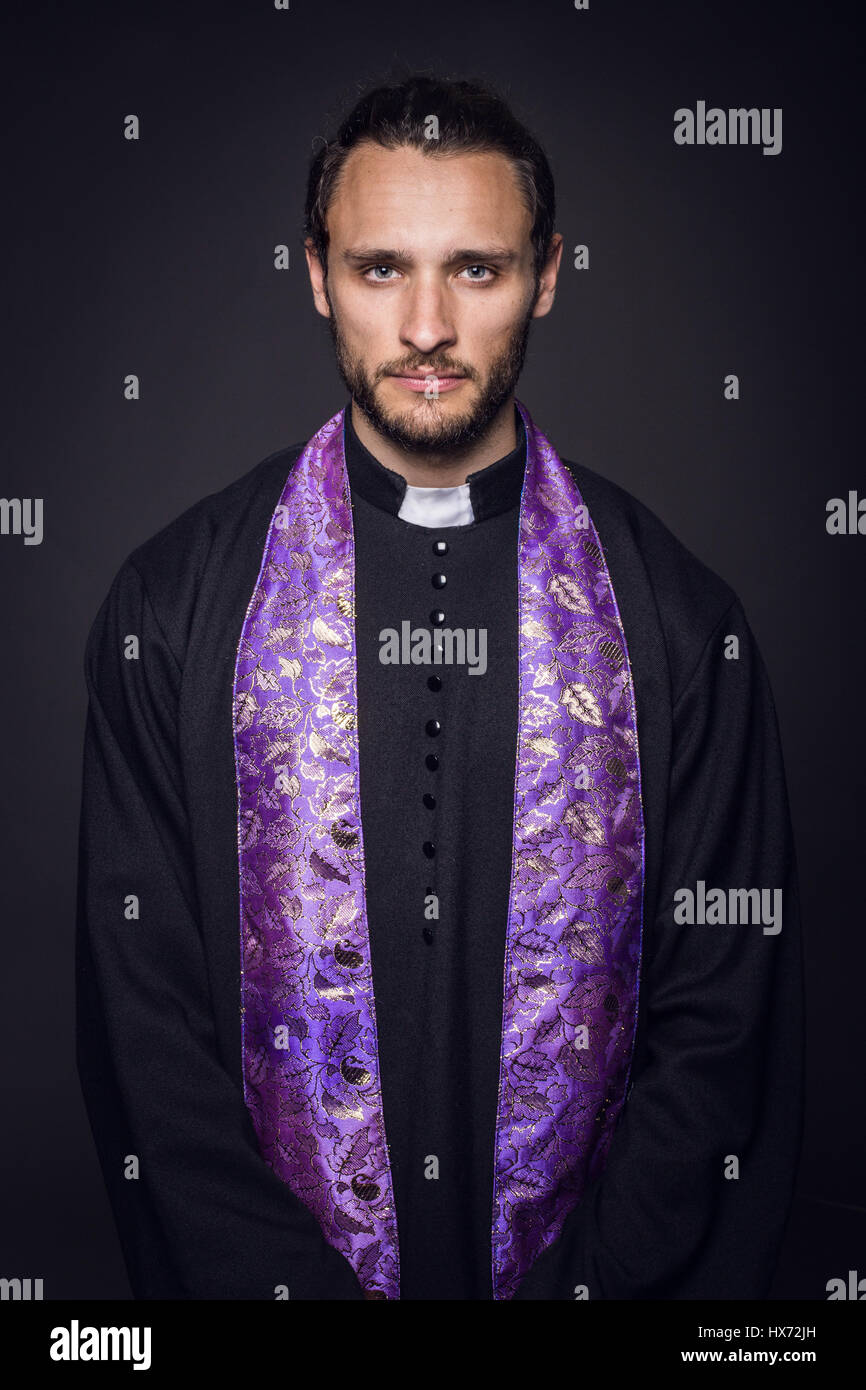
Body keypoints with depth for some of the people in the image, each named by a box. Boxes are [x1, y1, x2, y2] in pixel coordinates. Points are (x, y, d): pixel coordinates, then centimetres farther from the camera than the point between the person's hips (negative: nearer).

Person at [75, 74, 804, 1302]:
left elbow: (721, 1019, -6)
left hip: (590, 1265, 1)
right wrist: (291, 1284, -13)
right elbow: (141, 1014, -7)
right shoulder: (172, 605, -9)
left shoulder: (679, 618, -8)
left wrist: (585, 1281, -13)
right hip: (264, 1266, 0)